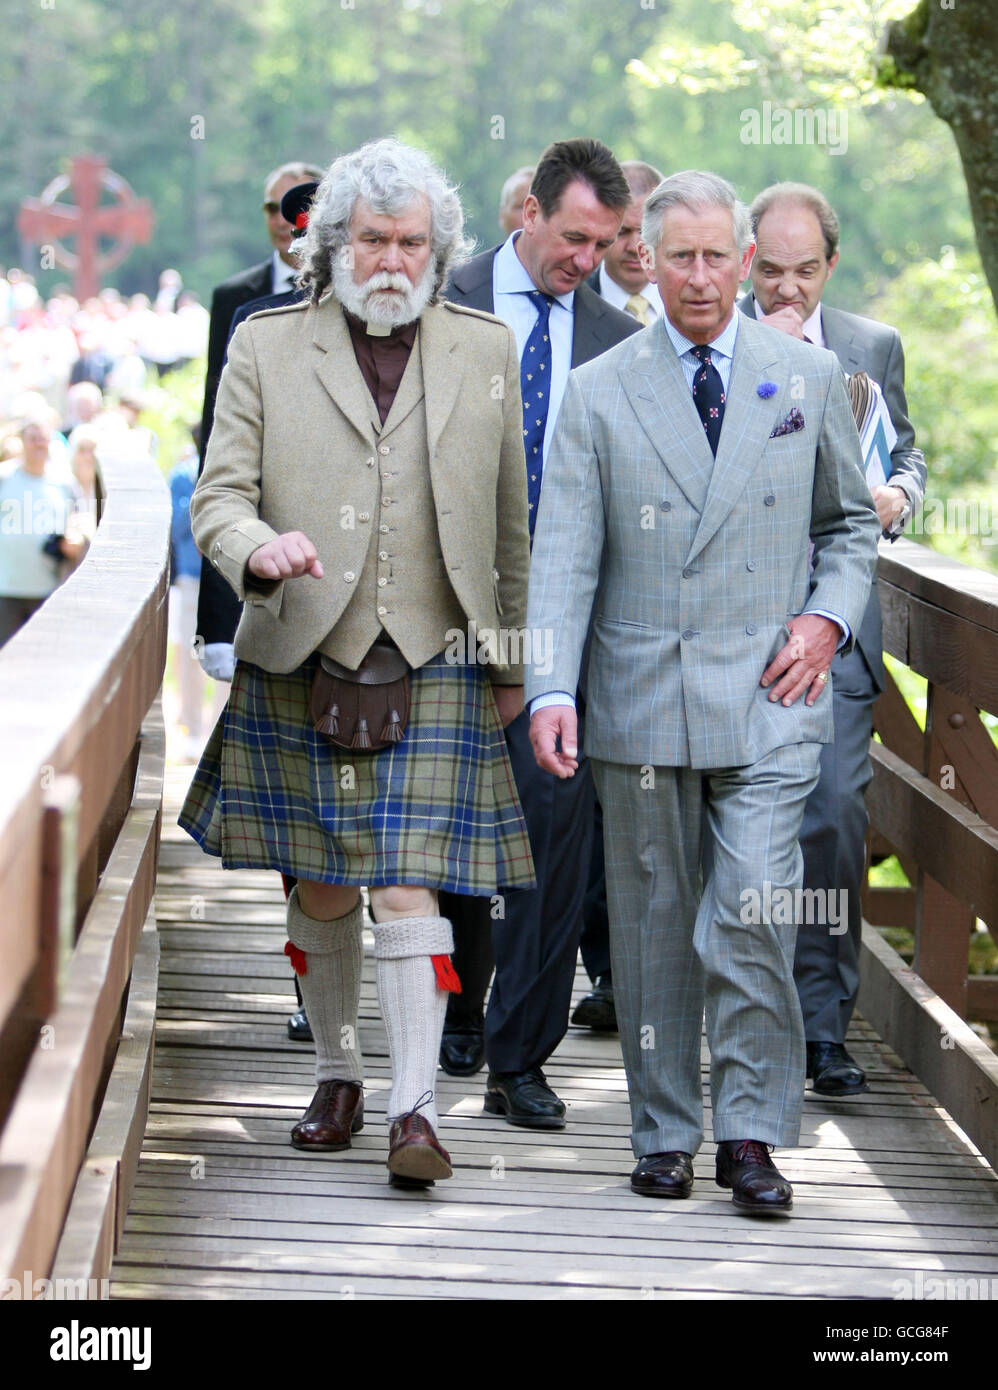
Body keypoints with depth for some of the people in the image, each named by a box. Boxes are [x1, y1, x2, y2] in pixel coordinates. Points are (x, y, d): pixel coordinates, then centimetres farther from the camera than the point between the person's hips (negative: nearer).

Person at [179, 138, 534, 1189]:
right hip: (300, 663, 1)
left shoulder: (486, 352, 6)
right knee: (319, 888, 10)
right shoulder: (265, 348, 3)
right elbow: (217, 498, -1)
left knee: (407, 886, -9)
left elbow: (510, 522, 11)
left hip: (431, 668, -1)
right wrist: (258, 549, -24)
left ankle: (415, 1106, -8)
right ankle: (335, 1075, 27)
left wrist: (510, 659, 13)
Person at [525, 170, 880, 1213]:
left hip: (767, 696, -1)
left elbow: (850, 520, 18)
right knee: (653, 922, 6)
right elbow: (564, 552, -2)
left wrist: (829, 619, -1)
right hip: (641, 698, 1)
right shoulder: (598, 392, 4)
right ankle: (665, 1134, 17)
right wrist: (550, 687, -13)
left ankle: (750, 1136, -1)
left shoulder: (809, 379, 8)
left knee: (754, 913, -11)